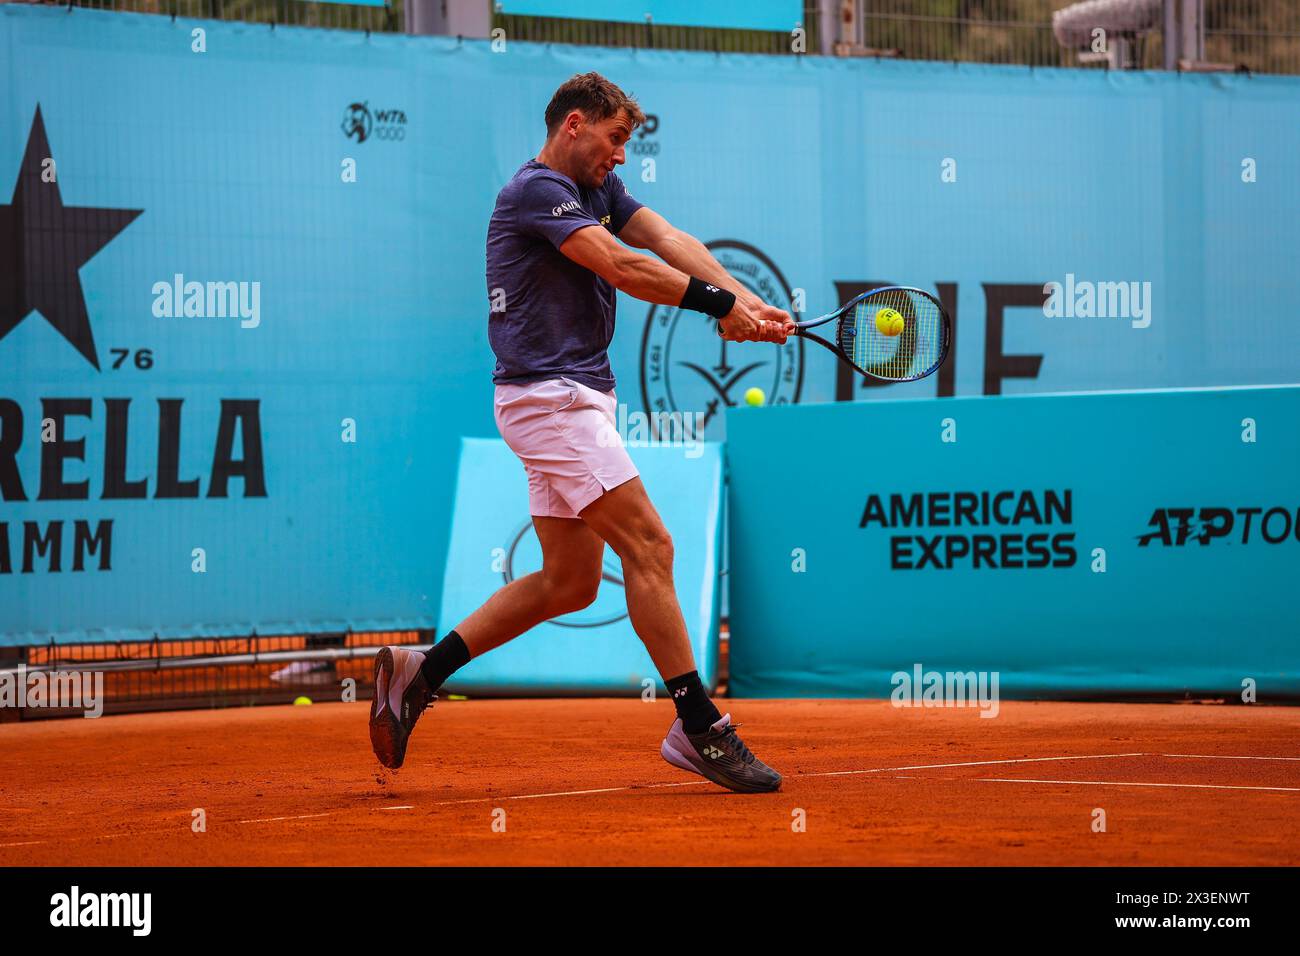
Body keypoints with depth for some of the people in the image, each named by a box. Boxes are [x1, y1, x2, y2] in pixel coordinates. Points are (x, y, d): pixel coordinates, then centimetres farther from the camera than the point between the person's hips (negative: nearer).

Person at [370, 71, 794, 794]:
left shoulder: (601, 188, 17)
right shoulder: (536, 191, -12)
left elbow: (669, 240, 1)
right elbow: (621, 266, -23)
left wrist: (747, 301, -14)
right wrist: (719, 303, -22)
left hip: (580, 398, 10)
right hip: (548, 397, -10)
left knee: (570, 583, 10)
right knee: (649, 547, -14)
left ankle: (419, 673, 14)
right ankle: (700, 728, -12)